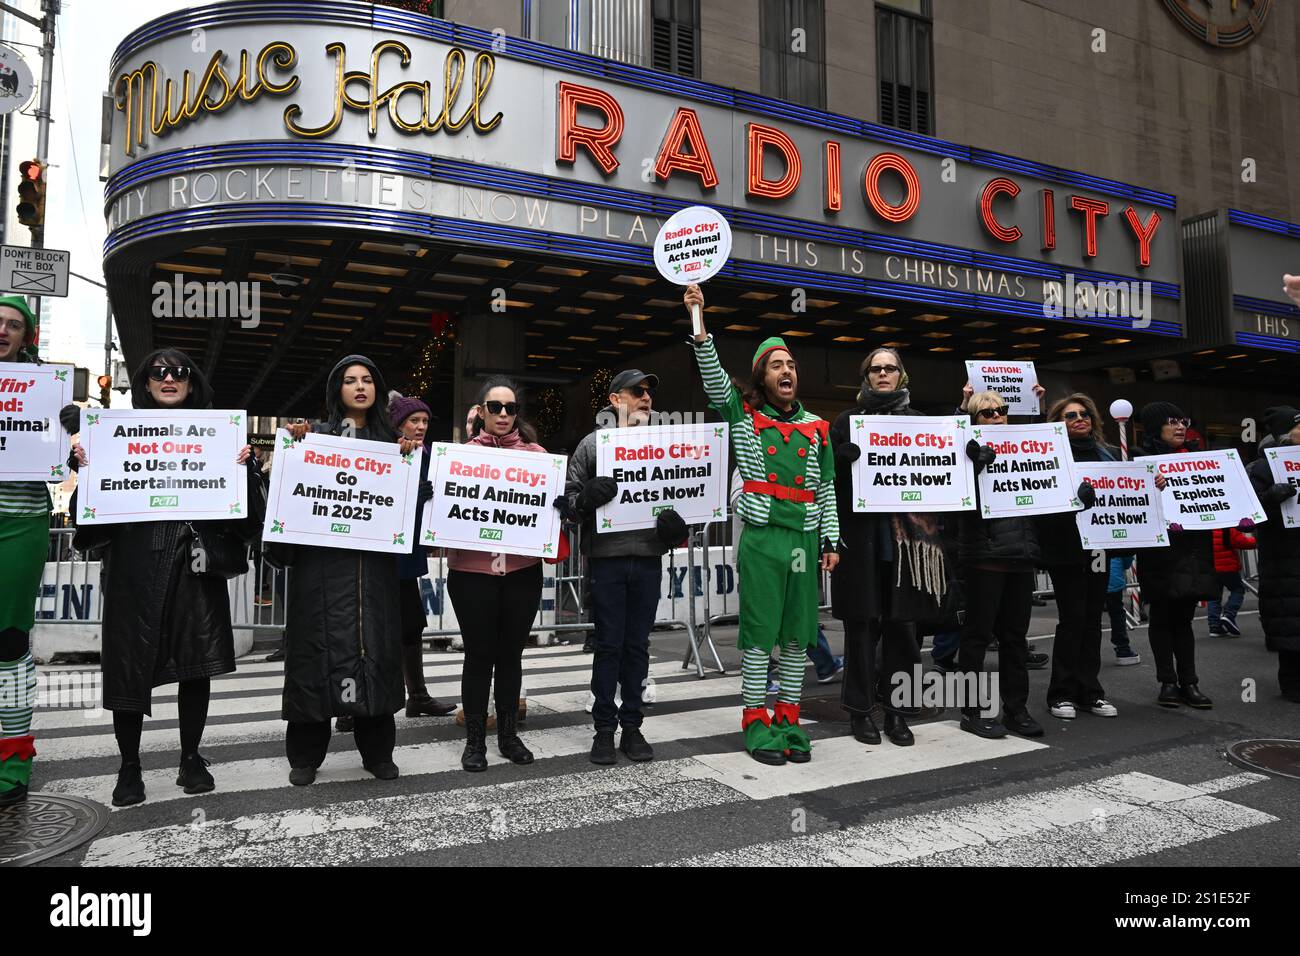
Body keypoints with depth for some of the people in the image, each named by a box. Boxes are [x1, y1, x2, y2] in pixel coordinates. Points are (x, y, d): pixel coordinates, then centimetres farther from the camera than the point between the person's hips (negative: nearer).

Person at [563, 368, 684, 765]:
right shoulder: (592, 443, 3)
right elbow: (569, 497, 1)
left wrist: (677, 522, -4)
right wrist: (588, 497, -21)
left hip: (648, 558, 3)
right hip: (607, 557, -3)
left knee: (637, 645, 10)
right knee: (608, 645, 3)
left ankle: (632, 725, 21)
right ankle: (604, 728, 15)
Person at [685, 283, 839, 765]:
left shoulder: (817, 428, 13)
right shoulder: (744, 416, 5)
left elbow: (826, 488, 14)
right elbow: (714, 379, -10)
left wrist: (830, 540, 10)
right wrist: (699, 323, -20)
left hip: (804, 538, 4)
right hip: (760, 538, -3)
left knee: (796, 634, 8)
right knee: (758, 633, -1)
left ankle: (787, 719, 19)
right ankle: (755, 722, 9)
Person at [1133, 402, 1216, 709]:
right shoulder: (1142, 458, -4)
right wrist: (1151, 488, -33)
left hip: (1194, 548, 5)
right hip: (1160, 548, -5)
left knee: (1184, 616, 8)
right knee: (1162, 616, 3)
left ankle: (1189, 682, 12)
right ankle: (1168, 682, 11)